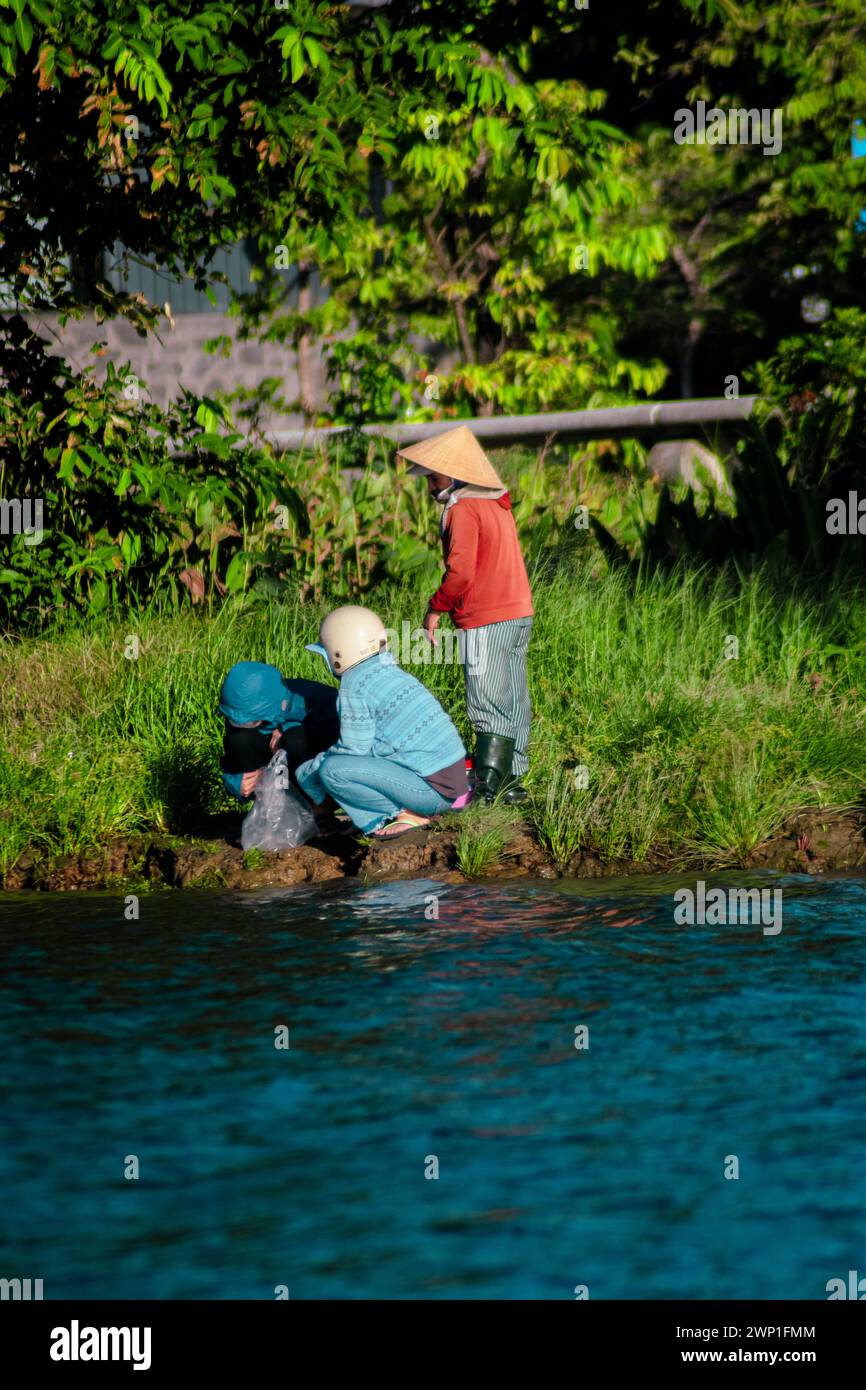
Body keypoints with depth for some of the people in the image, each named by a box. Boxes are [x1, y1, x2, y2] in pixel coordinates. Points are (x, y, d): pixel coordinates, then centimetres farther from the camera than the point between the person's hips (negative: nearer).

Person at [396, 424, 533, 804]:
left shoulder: (463, 509, -12)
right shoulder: (498, 505, 15)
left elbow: (460, 571, -20)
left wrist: (435, 608, -7)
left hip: (485, 622, -9)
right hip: (518, 615, 9)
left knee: (488, 705, -8)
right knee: (513, 703, 11)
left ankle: (488, 786, -9)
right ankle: (511, 779, 17)